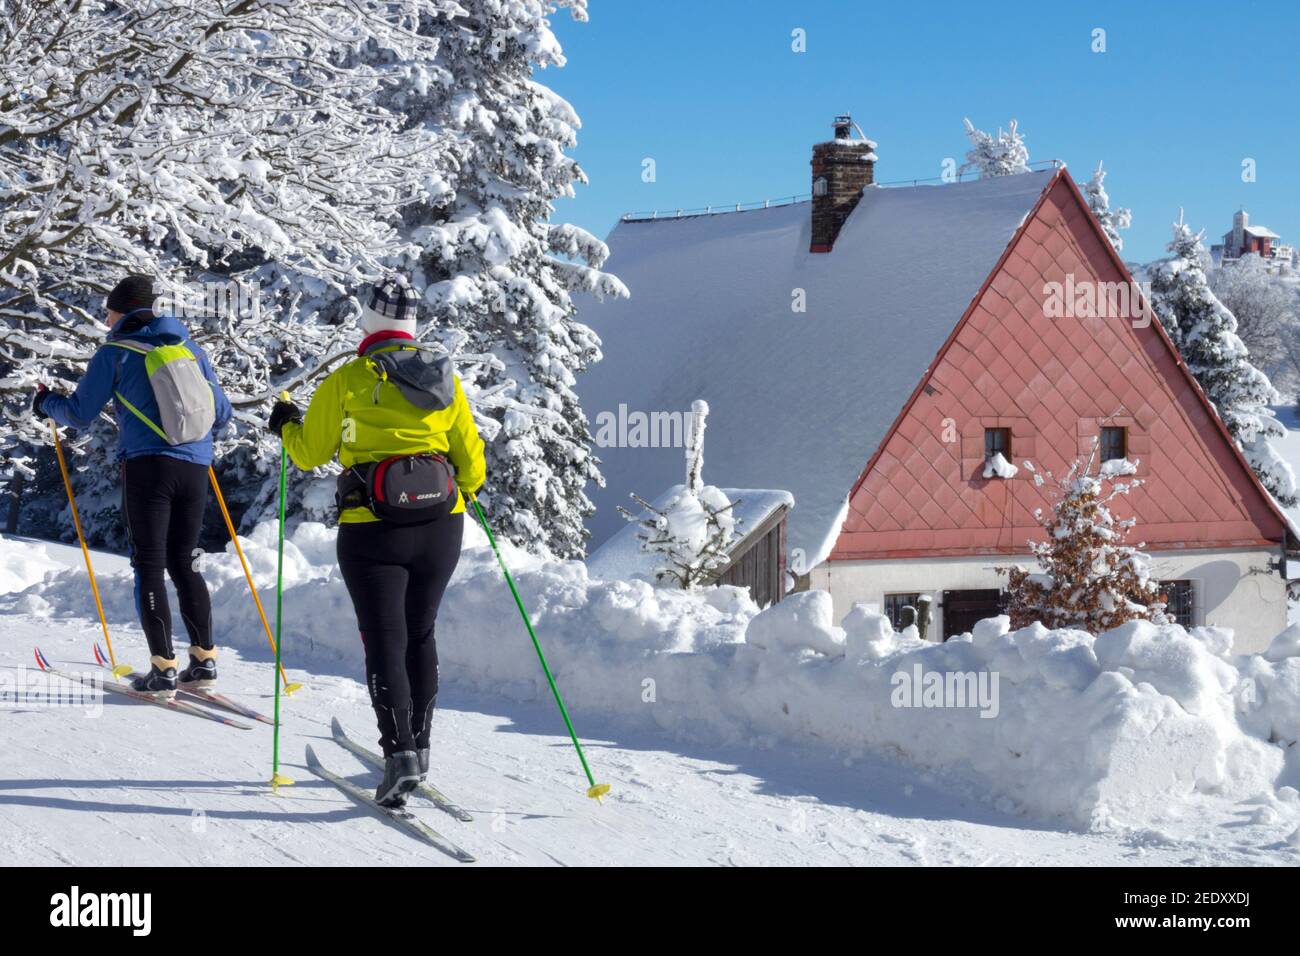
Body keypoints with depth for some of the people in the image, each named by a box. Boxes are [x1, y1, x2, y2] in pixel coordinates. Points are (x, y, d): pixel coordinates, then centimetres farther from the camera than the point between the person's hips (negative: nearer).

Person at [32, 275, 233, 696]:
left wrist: (47, 402, 24)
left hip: (148, 464, -4)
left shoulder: (115, 352, 2)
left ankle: (163, 668, -6)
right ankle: (204, 658, 11)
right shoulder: (189, 346, 14)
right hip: (195, 467, 5)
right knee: (184, 563, 15)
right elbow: (222, 412, 17)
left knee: (149, 567, 0)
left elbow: (80, 413, 4)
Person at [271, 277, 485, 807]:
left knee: (385, 643, -2)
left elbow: (310, 453, 4)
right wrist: (459, 495, 32)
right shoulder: (444, 379, 5)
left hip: (373, 529, -4)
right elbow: (471, 462, 10)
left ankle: (399, 754, -15)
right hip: (440, 528, 4)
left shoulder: (347, 381, -5)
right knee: (421, 635, 18)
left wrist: (286, 424, 25)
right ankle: (418, 744, 25)